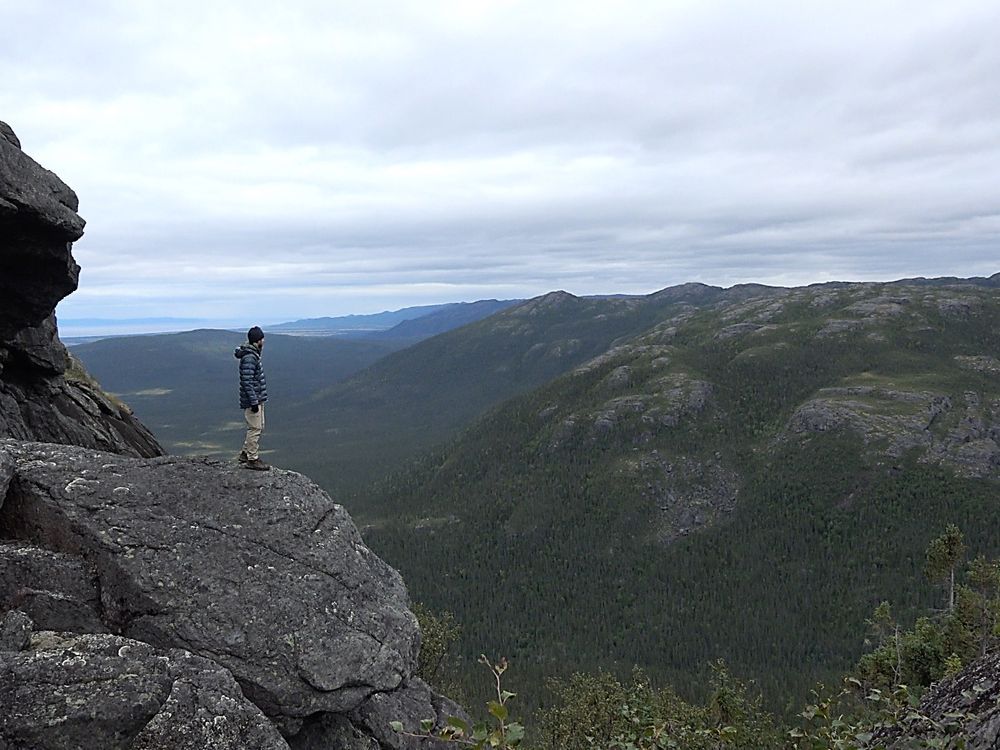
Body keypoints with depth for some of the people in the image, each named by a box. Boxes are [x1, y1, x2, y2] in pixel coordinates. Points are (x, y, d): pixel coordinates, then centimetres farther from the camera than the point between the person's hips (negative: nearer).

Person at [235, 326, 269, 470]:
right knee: (255, 429, -4)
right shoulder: (249, 358, -19)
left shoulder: (253, 355, 13)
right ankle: (252, 459, 4)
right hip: (252, 400, -10)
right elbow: (247, 381, -23)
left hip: (258, 399, 10)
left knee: (259, 427, 17)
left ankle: (245, 453, 27)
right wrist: (254, 401, -23)